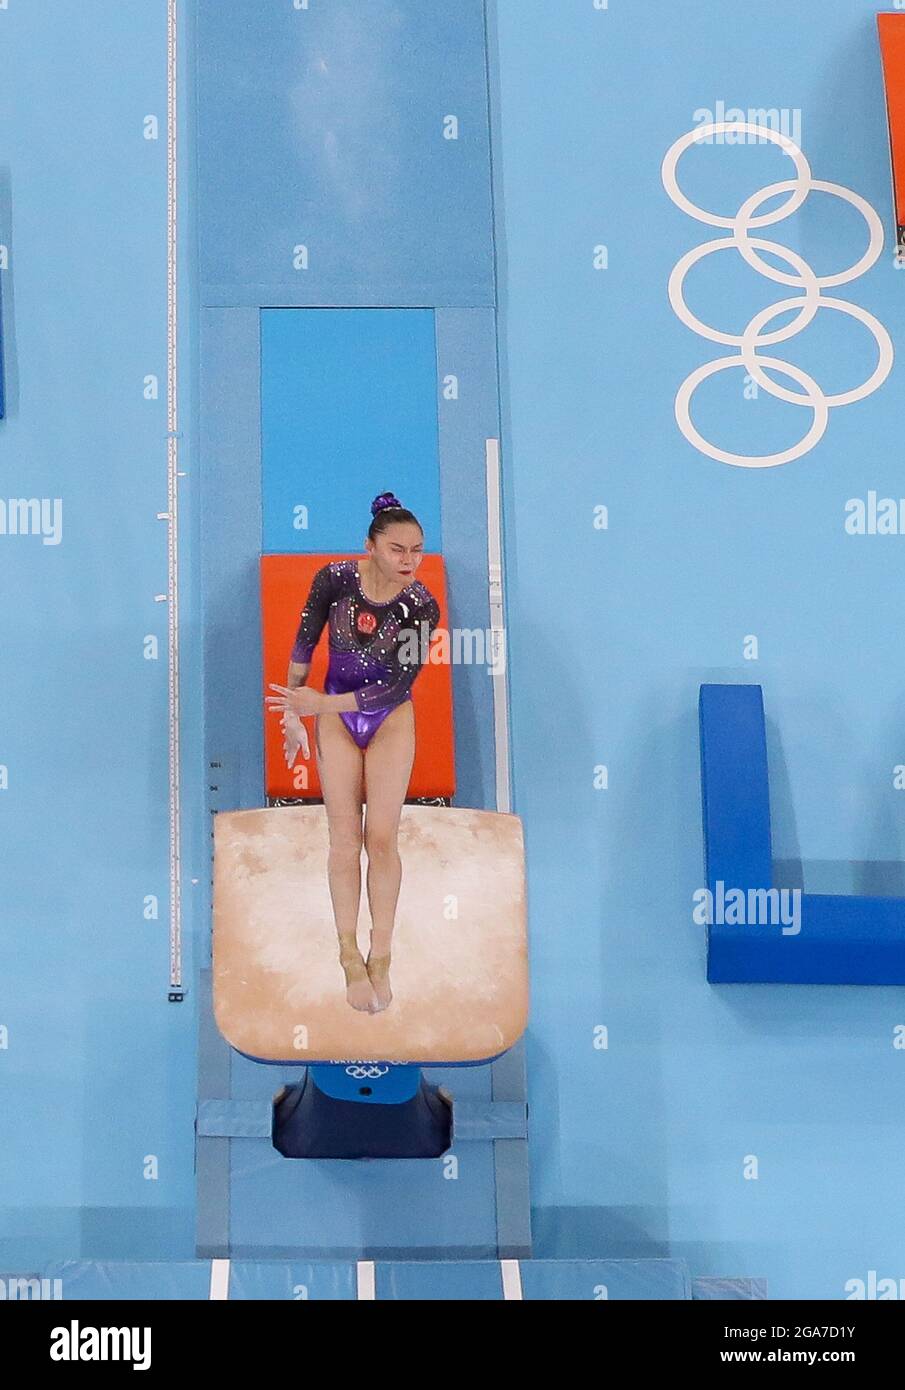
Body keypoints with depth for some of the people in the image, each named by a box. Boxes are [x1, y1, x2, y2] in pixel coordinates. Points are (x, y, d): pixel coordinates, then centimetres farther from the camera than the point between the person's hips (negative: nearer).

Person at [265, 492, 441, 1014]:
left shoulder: (422, 605, -21)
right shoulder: (336, 578, -18)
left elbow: (399, 686, -20)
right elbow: (304, 644, -3)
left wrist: (320, 704, -22)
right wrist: (294, 713, 1)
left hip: (391, 719, -1)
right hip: (335, 718, 1)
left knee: (382, 839, -5)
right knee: (345, 838, 0)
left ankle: (380, 958, 7)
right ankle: (351, 958, 8)